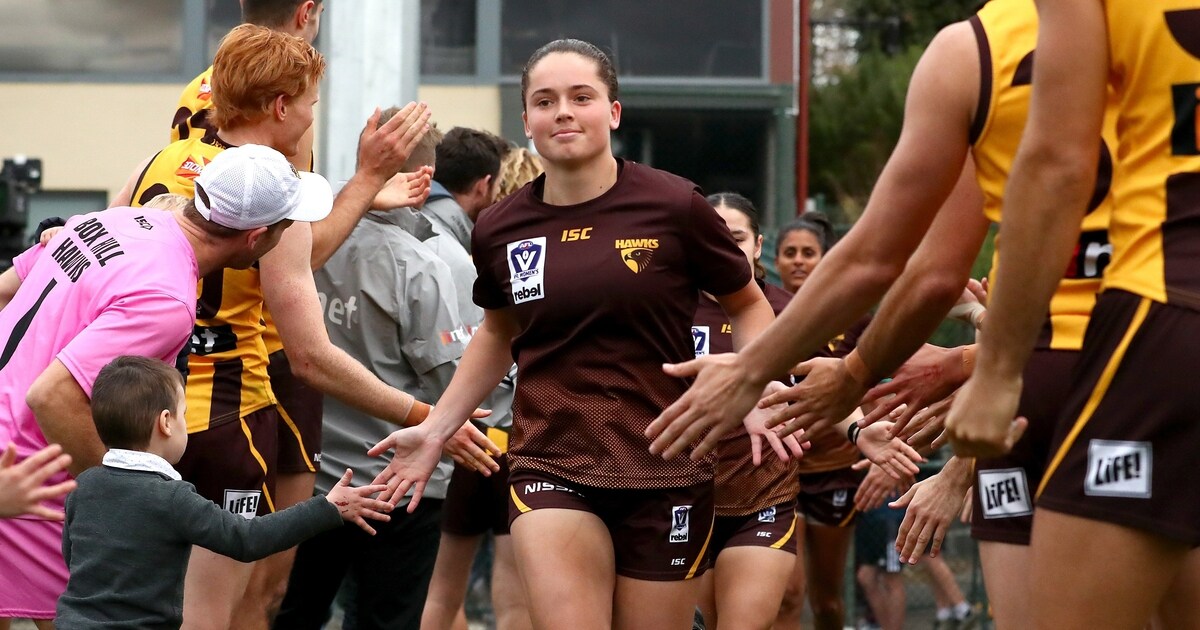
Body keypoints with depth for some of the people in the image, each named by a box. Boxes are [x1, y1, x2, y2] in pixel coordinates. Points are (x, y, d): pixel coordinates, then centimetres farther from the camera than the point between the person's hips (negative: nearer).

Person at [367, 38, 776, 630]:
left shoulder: (674, 207, -7)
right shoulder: (500, 229, 2)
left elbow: (747, 305, 8)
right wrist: (435, 427, 18)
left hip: (665, 472, -1)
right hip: (551, 468, 1)